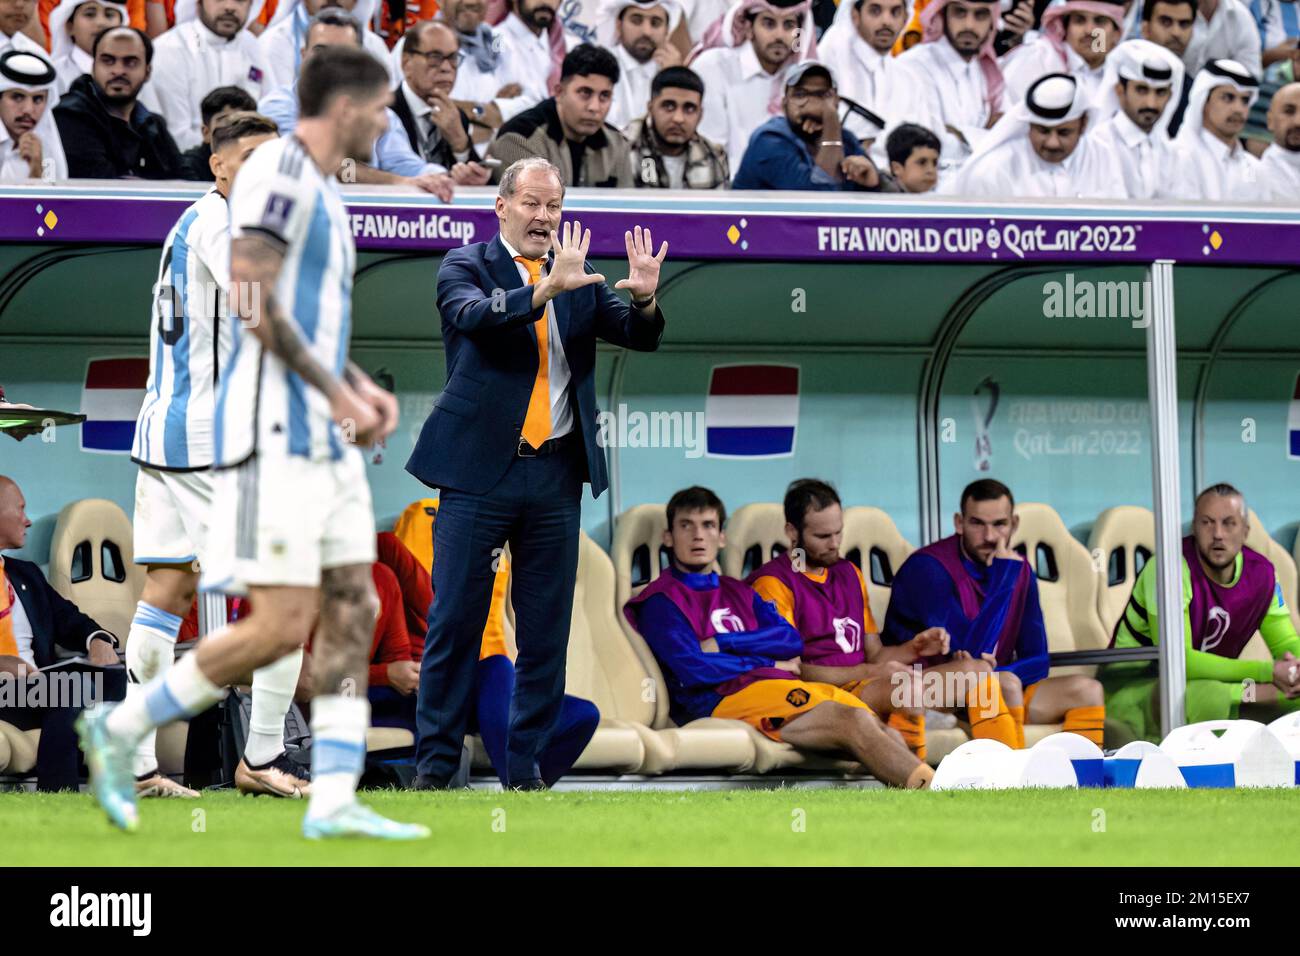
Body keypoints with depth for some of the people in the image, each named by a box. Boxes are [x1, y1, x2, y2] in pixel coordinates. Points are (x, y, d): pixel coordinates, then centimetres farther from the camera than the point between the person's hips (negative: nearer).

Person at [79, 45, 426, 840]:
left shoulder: (322, 190, 19)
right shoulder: (279, 170, -11)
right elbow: (252, 303, -20)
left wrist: (366, 389, 13)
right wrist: (337, 394, -17)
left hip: (325, 439, 10)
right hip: (273, 431, -10)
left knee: (353, 611, 2)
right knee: (281, 625, -13)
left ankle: (335, 800, -1)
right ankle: (123, 728, 0)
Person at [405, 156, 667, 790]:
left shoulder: (579, 278, 11)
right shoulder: (465, 266, 0)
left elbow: (639, 337, 3)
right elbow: (473, 316, -22)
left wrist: (644, 298, -19)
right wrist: (548, 288, -35)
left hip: (556, 474, 4)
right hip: (481, 470, -4)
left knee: (546, 630, 6)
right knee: (455, 620, 0)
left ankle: (525, 767, 13)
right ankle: (435, 762, 7)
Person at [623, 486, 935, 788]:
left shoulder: (739, 592, 31)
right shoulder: (661, 601, 10)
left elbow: (792, 640, 13)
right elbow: (693, 670, -7)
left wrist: (723, 644, -2)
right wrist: (771, 664, 2)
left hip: (790, 687, 7)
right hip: (726, 698, -7)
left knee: (881, 730, -22)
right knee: (854, 723, -30)